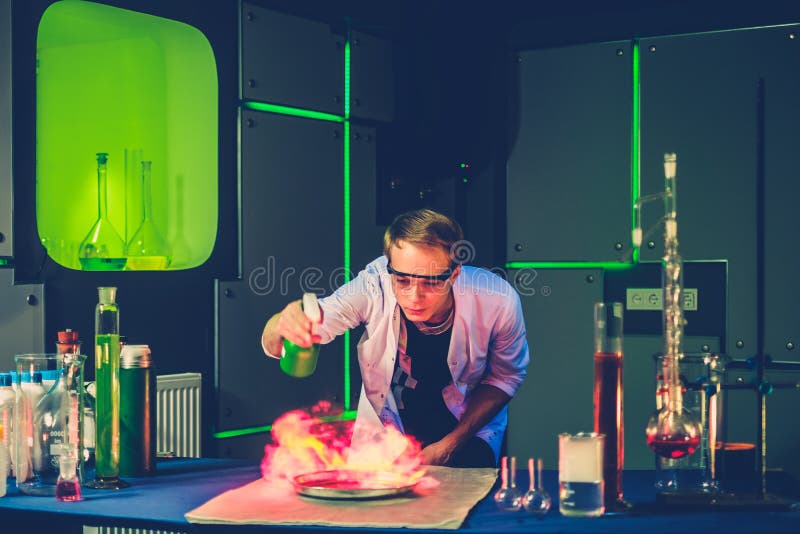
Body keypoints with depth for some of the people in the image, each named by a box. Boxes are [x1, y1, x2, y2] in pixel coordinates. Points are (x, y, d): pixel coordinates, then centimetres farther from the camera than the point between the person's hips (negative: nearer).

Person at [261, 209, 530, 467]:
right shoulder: (374, 286, -26)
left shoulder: (498, 302, -25)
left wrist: (448, 447, -16)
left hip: (467, 428, -1)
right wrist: (284, 326, -52)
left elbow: (504, 378, -6)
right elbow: (273, 345, -26)